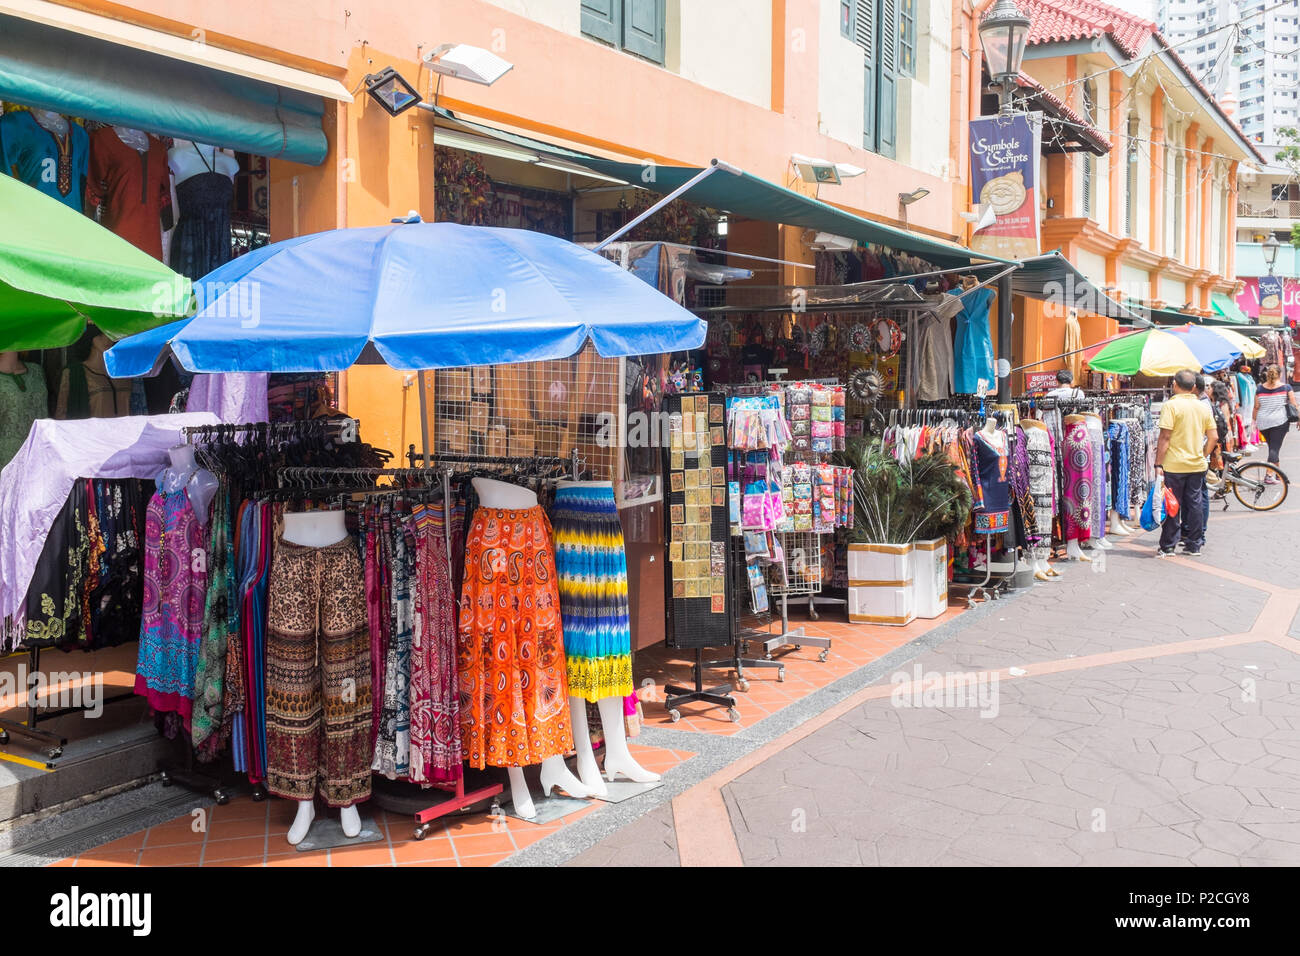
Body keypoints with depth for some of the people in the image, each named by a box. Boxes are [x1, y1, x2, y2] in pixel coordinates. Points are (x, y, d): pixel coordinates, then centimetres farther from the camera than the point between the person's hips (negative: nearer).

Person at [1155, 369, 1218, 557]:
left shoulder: (1171, 405, -11)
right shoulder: (1203, 407, 7)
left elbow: (1165, 437, -15)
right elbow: (1213, 437, 8)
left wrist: (1158, 464, -13)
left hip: (1174, 464, -5)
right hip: (1197, 464, 5)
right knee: (1195, 503, 10)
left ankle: (1167, 547, 6)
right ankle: (1194, 545, 15)